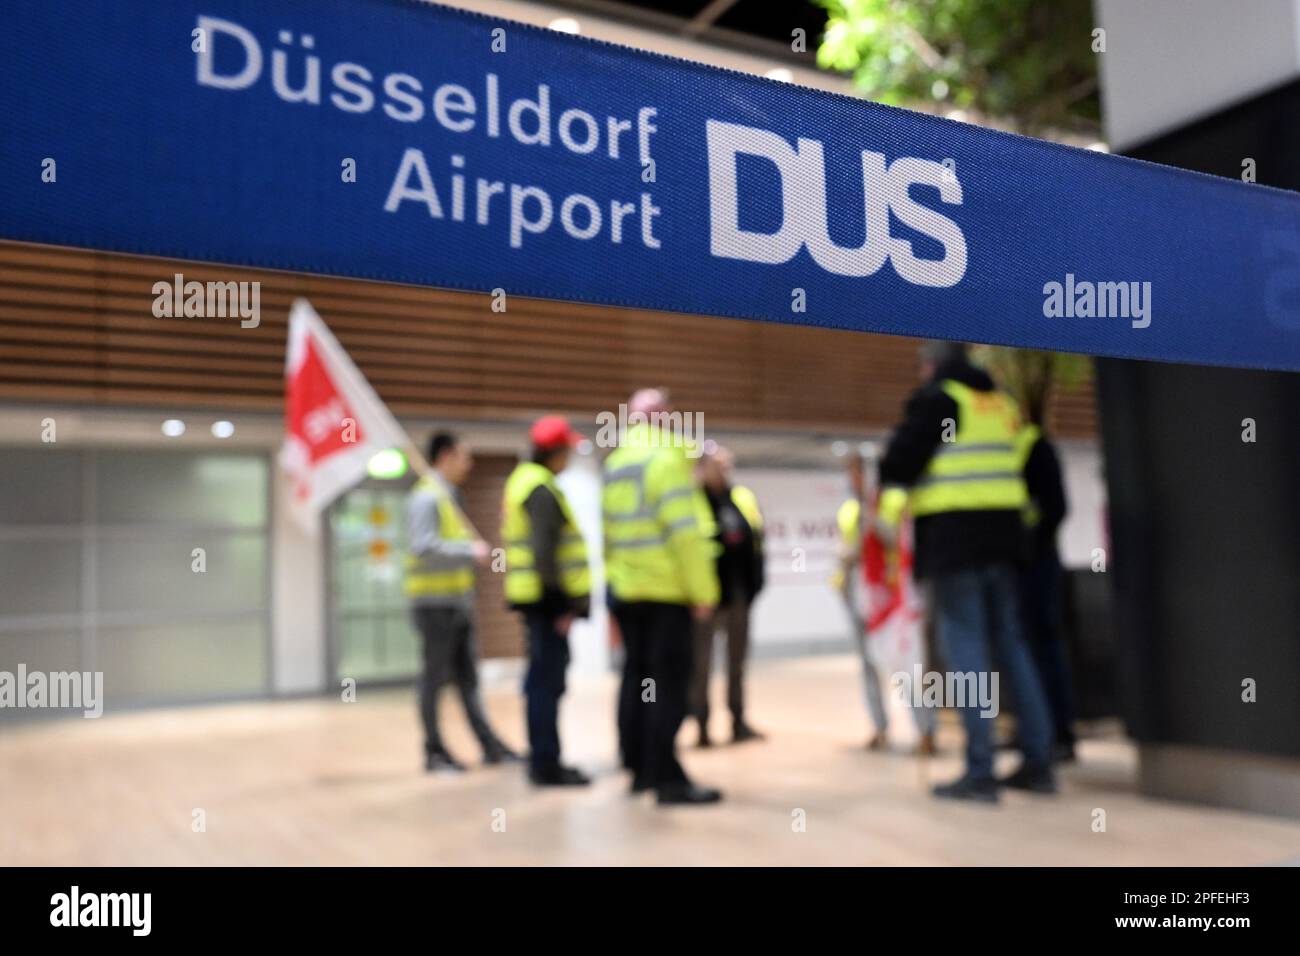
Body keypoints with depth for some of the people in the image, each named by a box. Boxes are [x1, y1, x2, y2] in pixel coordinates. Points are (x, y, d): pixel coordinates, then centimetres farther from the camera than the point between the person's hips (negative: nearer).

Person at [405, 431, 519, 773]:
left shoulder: (448, 496, 18)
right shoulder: (426, 497, -12)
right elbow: (423, 546, -23)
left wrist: (473, 548, 7)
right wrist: (470, 550, -19)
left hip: (457, 601, 9)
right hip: (436, 602, -9)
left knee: (468, 676, 10)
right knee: (435, 676, 0)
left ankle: (490, 746, 13)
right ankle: (435, 752, 9)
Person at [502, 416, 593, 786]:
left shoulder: (523, 481, 17)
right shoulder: (542, 489, -14)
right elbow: (544, 551, -22)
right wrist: (564, 602, -20)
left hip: (536, 597, 10)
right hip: (549, 598, -10)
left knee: (543, 680, 15)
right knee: (548, 681, -6)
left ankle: (542, 759, 23)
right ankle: (546, 765, 0)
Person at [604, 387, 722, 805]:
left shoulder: (614, 465, 13)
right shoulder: (666, 459, -12)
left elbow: (610, 531, 12)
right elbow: (685, 532, -18)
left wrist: (615, 576, 15)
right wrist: (703, 590, -15)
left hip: (626, 590, 8)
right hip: (666, 589, -8)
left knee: (636, 676, 13)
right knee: (668, 682, -5)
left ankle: (640, 769, 20)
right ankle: (667, 778, -4)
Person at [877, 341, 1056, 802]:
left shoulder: (935, 397, -3)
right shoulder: (1002, 402, 19)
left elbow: (901, 457, -7)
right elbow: (1010, 463, 22)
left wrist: (891, 498, 10)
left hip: (952, 537, -7)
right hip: (1003, 533, 7)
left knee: (966, 648, -5)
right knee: (1011, 643, 12)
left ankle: (980, 772, -4)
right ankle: (1038, 761, 17)